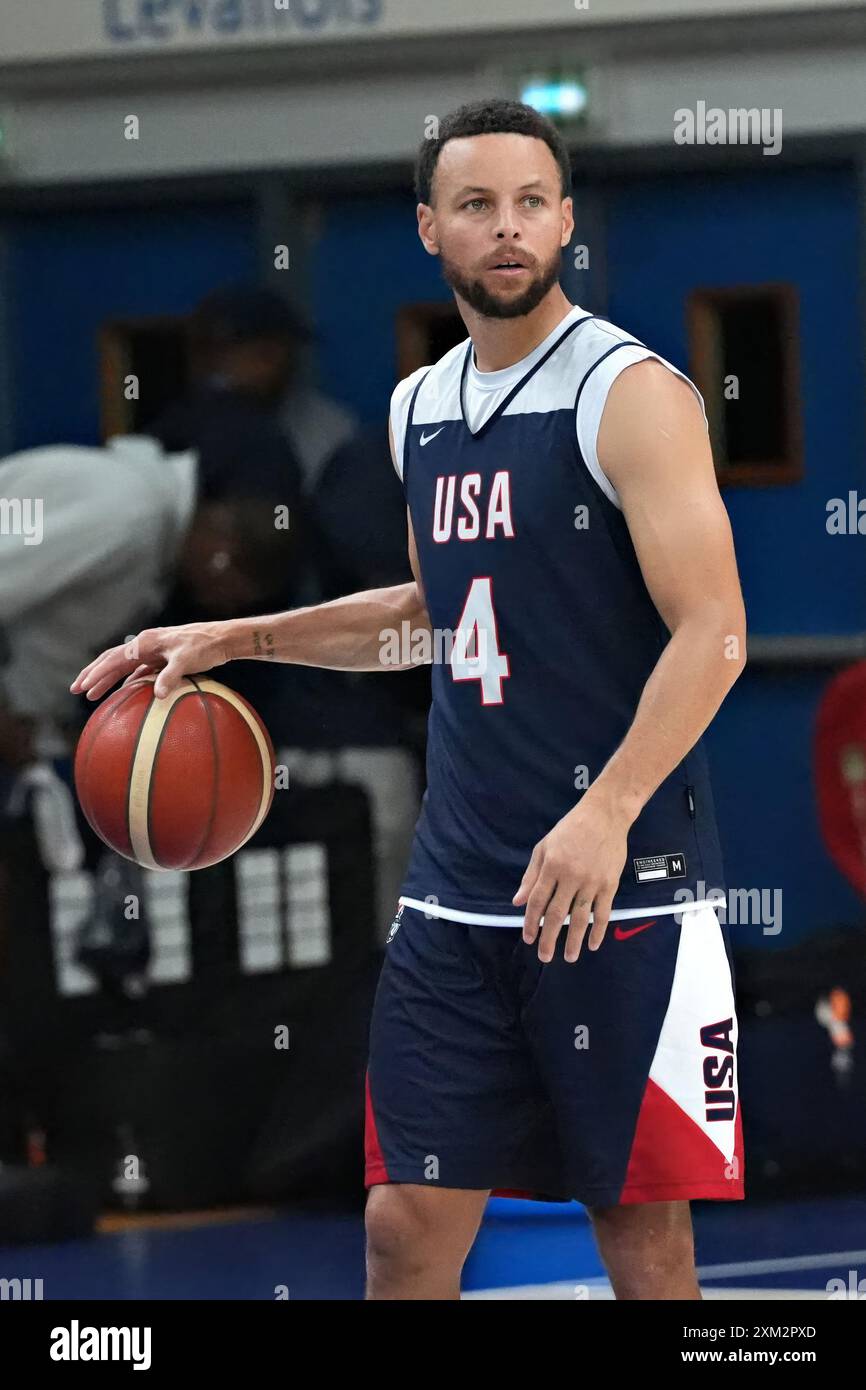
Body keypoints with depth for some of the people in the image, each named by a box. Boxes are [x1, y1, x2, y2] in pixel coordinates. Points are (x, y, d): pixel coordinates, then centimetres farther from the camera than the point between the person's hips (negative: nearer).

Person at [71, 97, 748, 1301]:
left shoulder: (631, 392, -10)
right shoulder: (419, 408, 13)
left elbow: (713, 634, -17)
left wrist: (606, 815, -28)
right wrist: (234, 639, 23)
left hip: (624, 887, -6)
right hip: (458, 887, 6)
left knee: (641, 1224, 0)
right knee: (409, 1222, 3)